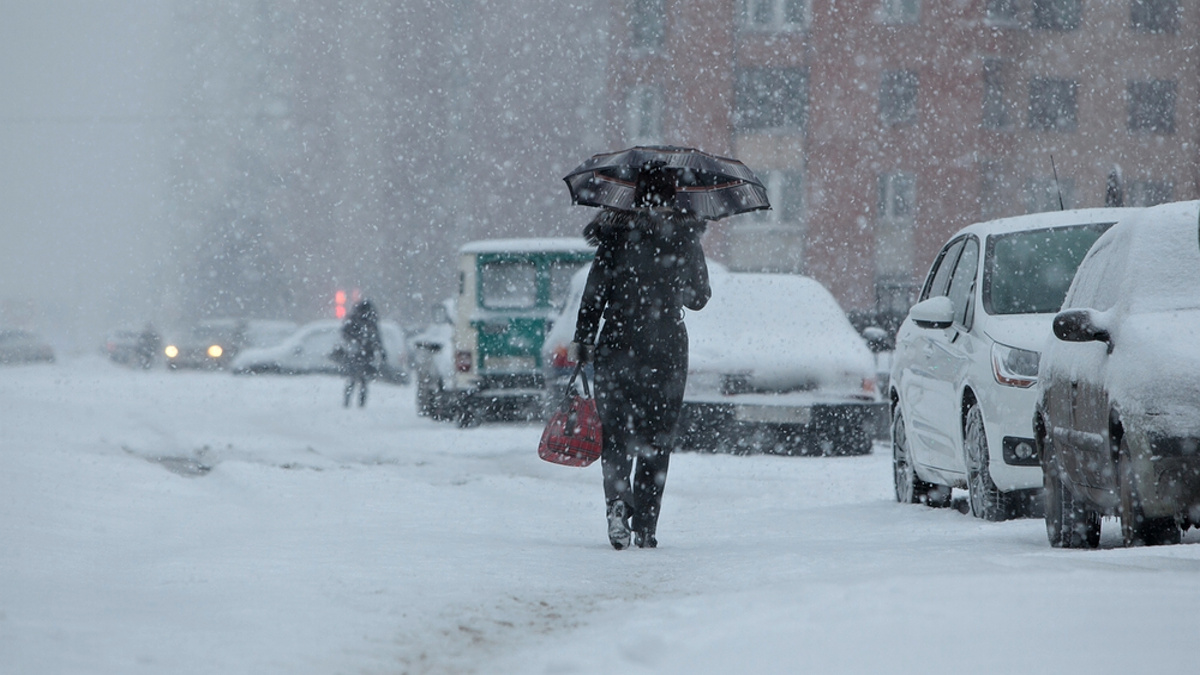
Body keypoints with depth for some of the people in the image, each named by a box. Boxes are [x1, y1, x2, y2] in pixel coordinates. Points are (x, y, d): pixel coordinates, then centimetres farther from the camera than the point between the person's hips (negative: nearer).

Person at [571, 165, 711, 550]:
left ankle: (617, 500, -20)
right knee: (656, 443, 7)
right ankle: (646, 528, 5)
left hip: (618, 348, -1)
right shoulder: (686, 240, 1)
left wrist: (582, 344, 1)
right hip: (668, 352, 1)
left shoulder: (616, 234, -2)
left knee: (616, 434, 6)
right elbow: (699, 298, 11)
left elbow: (594, 294, -4)